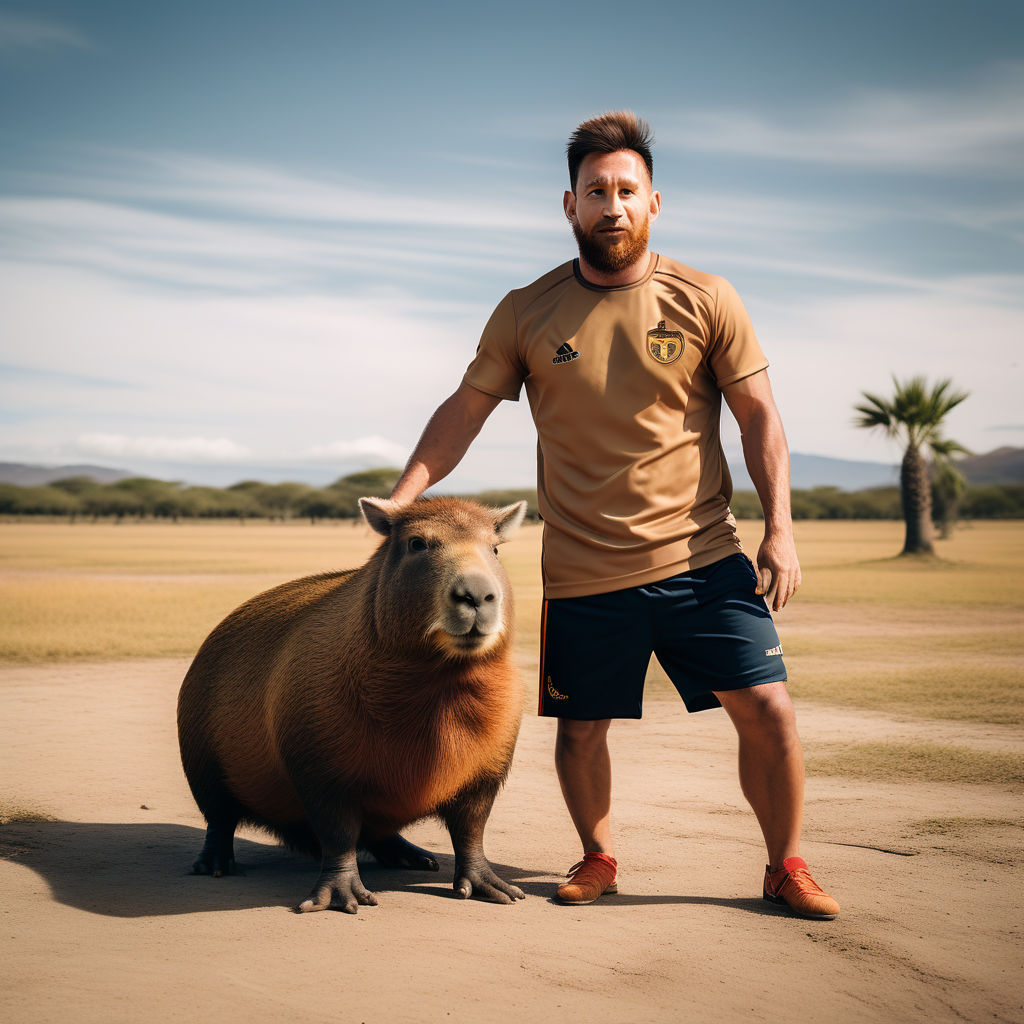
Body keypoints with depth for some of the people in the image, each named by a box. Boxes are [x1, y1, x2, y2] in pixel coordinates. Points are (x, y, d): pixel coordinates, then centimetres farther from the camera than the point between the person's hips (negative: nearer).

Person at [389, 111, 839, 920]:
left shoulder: (707, 301, 0)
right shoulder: (525, 314, 2)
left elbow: (760, 417, 2)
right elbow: (463, 412, 7)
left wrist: (780, 529, -6)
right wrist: (400, 498, -4)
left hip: (702, 558, 0)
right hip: (584, 574, 1)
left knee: (768, 710, -4)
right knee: (581, 728, 9)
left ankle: (787, 866, 18)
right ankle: (599, 857, 35)